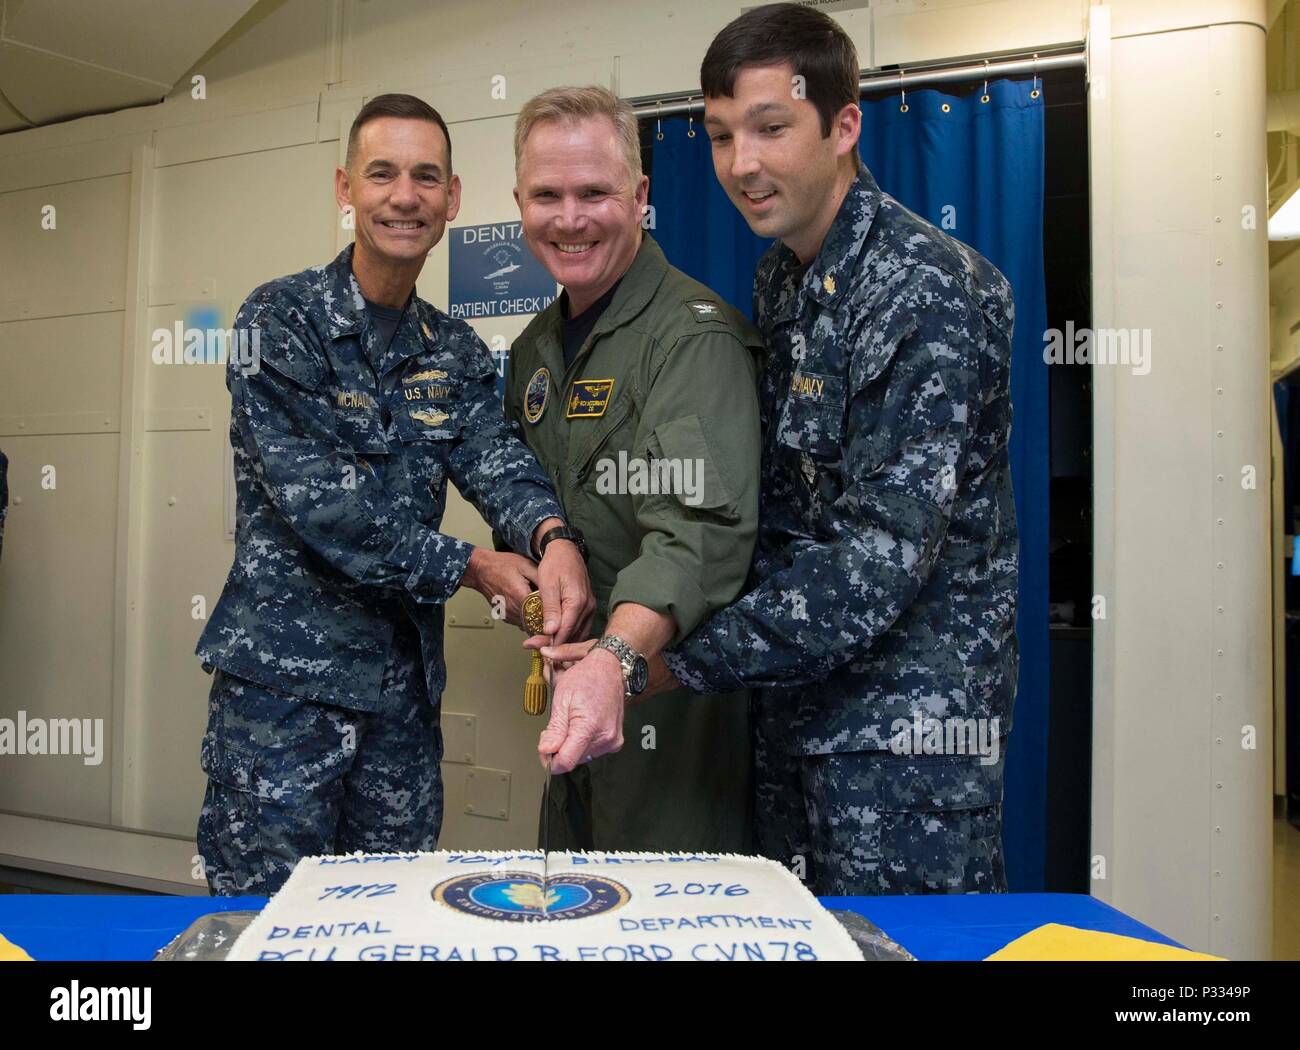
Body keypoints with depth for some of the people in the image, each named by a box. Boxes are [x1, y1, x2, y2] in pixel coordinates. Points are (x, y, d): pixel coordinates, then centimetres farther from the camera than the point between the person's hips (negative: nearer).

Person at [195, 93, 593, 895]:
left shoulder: (457, 353, 9)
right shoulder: (280, 319, -7)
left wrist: (551, 535, -30)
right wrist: (466, 566, -16)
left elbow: (495, 457, -8)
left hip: (406, 680, 5)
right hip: (283, 671, -5)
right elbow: (311, 495, -16)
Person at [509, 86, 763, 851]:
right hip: (577, 697, 8)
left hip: (672, 695, -7)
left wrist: (618, 657, -46)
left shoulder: (695, 335, -17)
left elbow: (701, 527, -31)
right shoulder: (537, 347, 10)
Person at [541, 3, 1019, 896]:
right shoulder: (779, 278, 8)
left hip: (904, 724, -8)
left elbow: (881, 560, -26)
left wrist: (661, 666, -24)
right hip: (794, 704, 8)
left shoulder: (928, 295, -19)